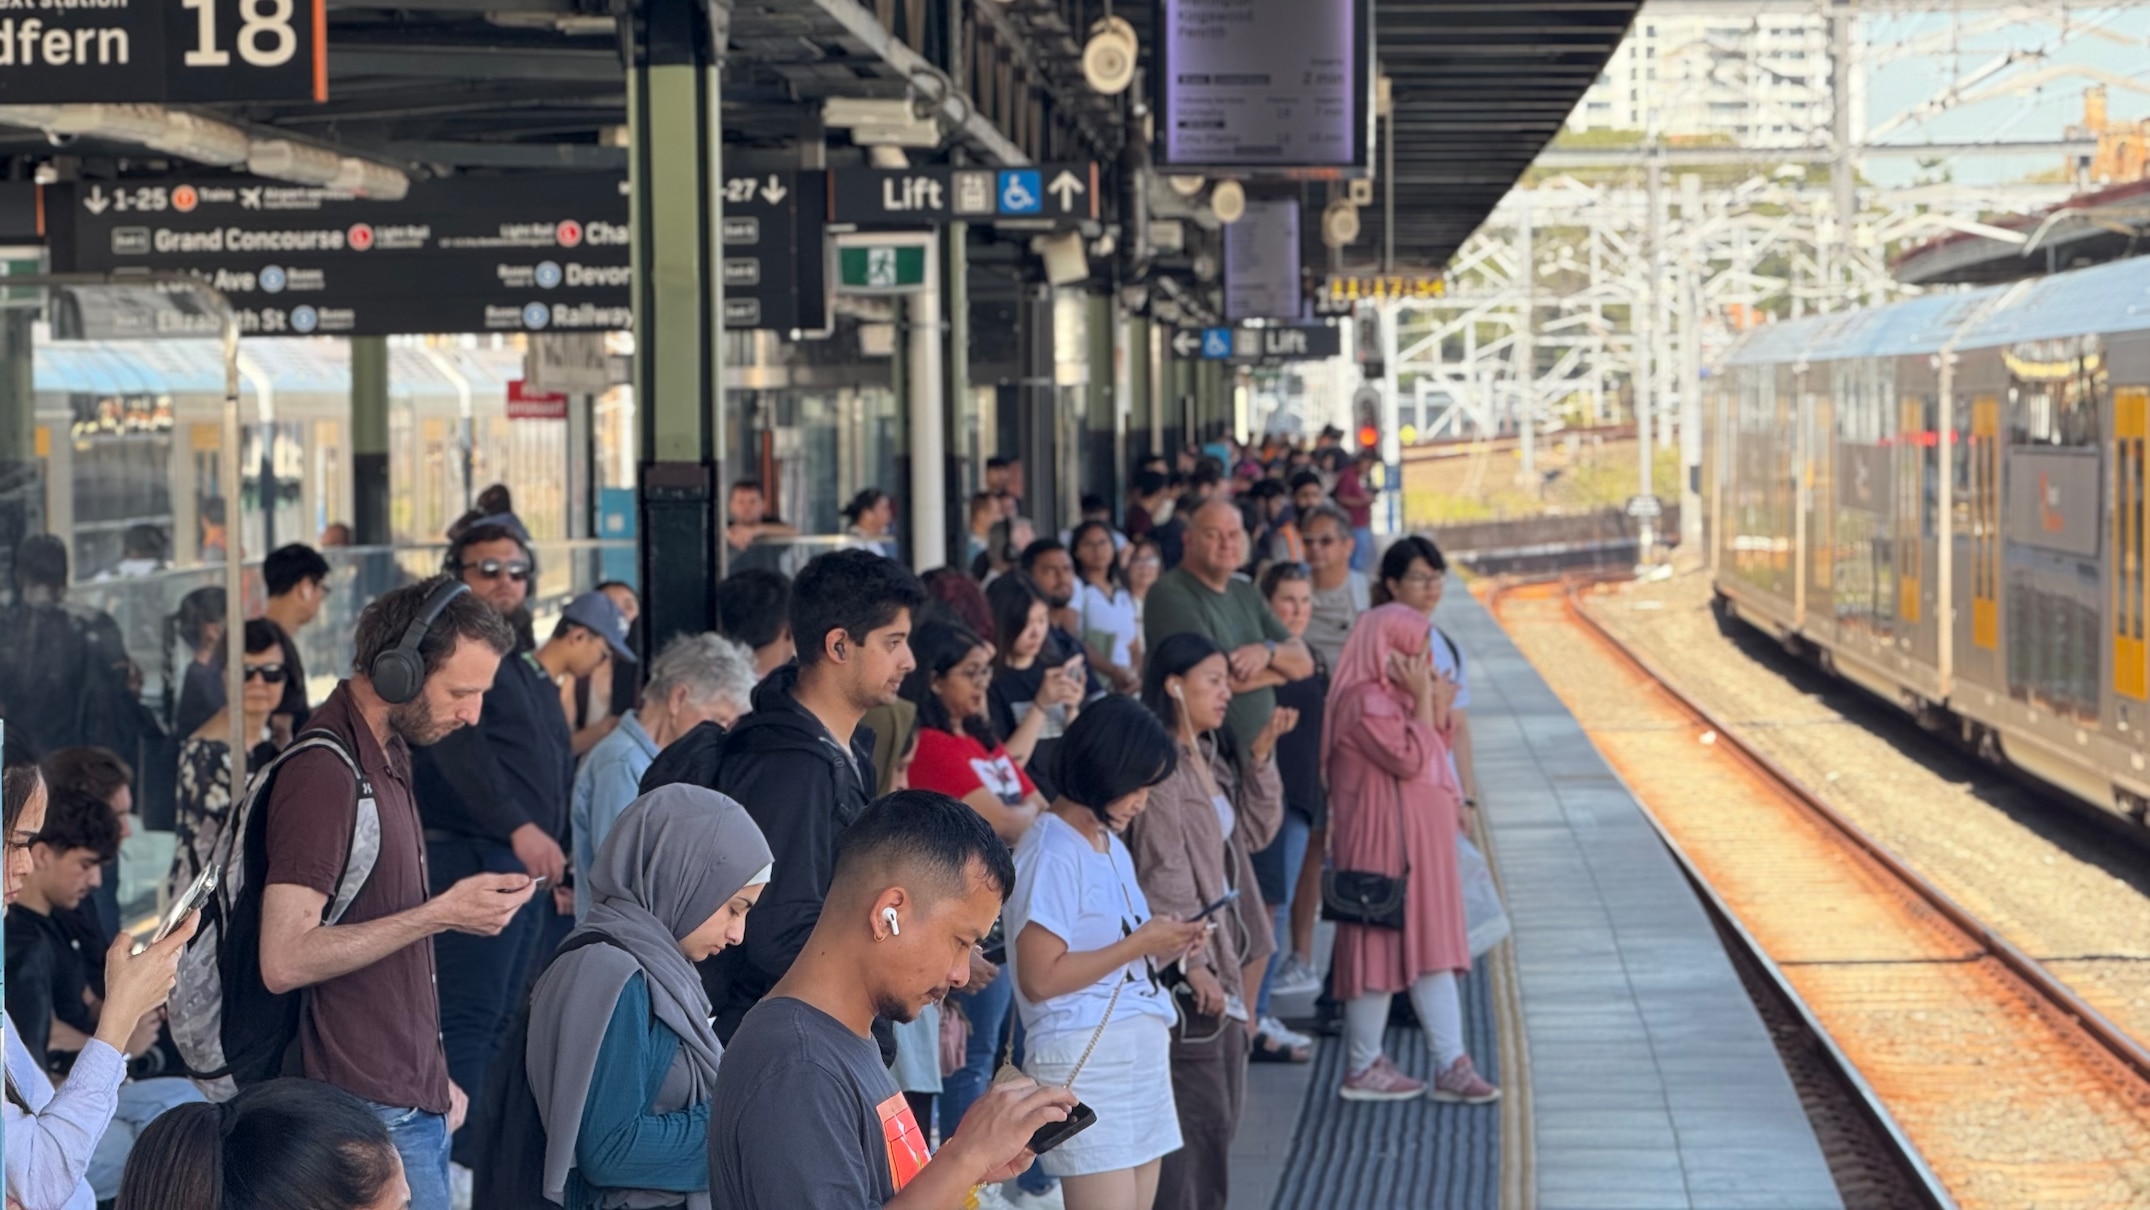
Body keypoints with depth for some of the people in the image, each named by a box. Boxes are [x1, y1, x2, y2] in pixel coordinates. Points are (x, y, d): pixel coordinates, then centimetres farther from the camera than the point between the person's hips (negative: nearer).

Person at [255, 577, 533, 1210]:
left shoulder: (389, 756, 14)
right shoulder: (322, 773, -17)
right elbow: (285, 960, -23)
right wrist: (440, 914, -21)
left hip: (414, 1104, 9)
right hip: (371, 1117, -9)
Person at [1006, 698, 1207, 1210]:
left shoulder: (1112, 847, 16)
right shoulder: (1052, 854, -12)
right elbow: (1039, 977, -18)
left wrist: (1164, 946, 4)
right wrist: (1137, 944, -15)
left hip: (1142, 1051, 9)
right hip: (1086, 1059, -9)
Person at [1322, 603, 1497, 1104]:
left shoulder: (1397, 698, 17)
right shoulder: (1365, 701, -15)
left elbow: (1432, 762, 21)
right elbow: (1411, 760, -22)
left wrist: (1437, 710, 8)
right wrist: (1425, 703, -14)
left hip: (1422, 845, 10)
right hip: (1384, 845, -10)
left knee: (1434, 952, 6)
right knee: (1383, 946, -3)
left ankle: (1451, 1064, 6)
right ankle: (1363, 1067, 7)